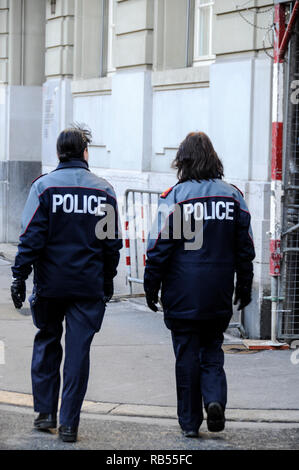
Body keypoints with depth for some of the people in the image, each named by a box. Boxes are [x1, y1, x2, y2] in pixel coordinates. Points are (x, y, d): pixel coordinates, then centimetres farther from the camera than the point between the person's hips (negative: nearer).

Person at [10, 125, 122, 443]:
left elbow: (32, 237, -10)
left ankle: (45, 411, 18)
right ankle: (69, 423, 4)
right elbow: (112, 242, 6)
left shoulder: (44, 186, -5)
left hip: (50, 284, -1)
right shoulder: (104, 190, 2)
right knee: (78, 351, 3)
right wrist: (108, 281, 17)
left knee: (47, 343, 17)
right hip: (89, 285, 1)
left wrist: (20, 276, -6)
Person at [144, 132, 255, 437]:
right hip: (219, 297, 3)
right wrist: (244, 286, 16)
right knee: (212, 349, 16)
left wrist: (152, 287, 1)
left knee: (187, 354, 5)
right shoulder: (232, 196, 3)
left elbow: (159, 248, -8)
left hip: (183, 296, -3)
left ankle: (190, 421, 10)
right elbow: (245, 247, 7)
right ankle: (215, 398, -8)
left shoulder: (174, 197, -9)